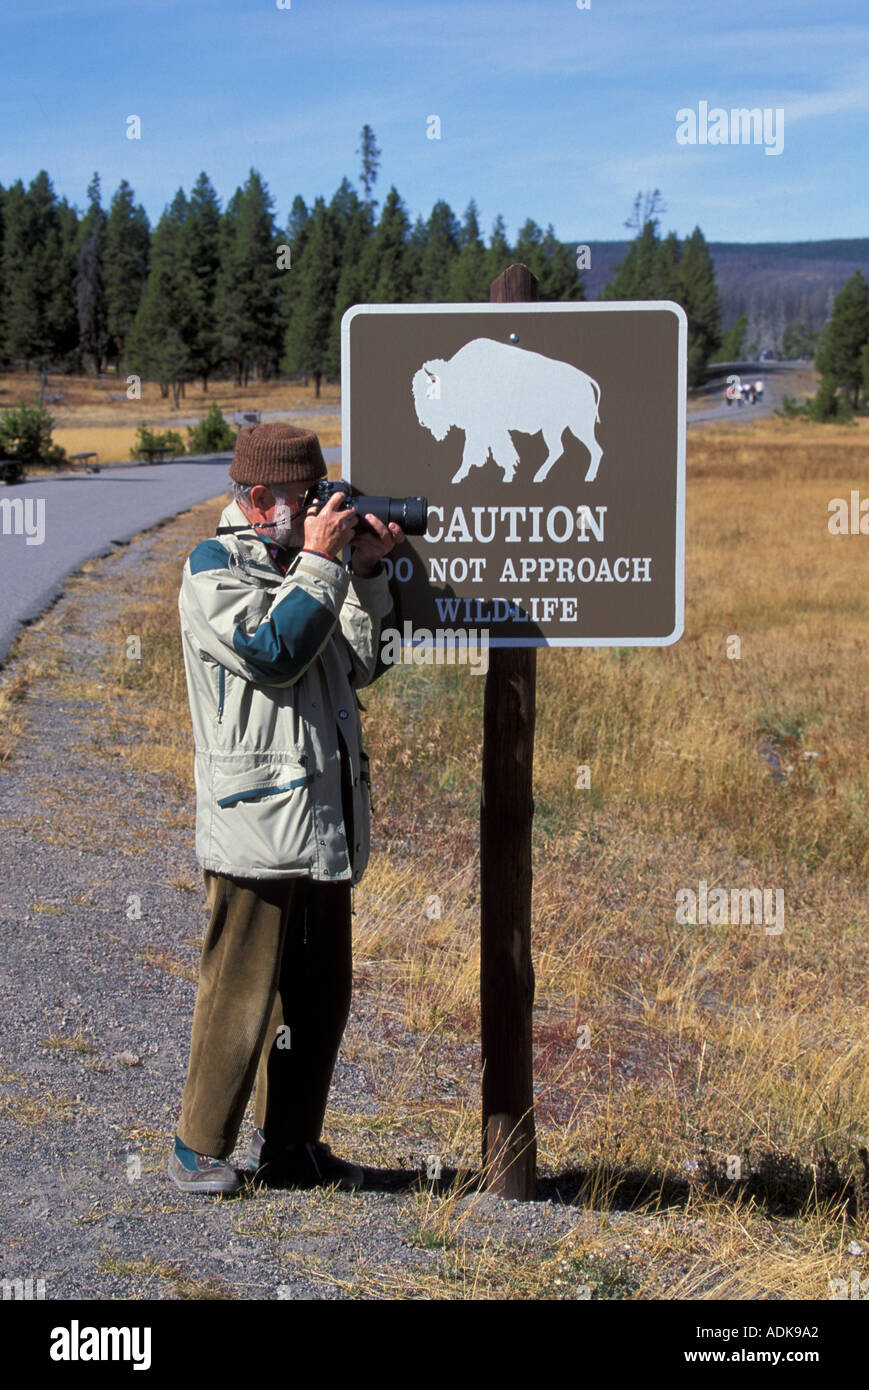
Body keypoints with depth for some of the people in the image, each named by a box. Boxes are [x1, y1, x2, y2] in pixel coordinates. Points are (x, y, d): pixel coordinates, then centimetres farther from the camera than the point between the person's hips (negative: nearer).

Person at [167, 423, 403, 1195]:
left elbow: (361, 665, 15)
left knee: (322, 992, 11)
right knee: (241, 988, -3)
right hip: (255, 819, -8)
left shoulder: (301, 566, 17)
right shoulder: (213, 570, -4)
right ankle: (200, 1147, 10)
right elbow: (273, 652, -18)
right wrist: (321, 565, -12)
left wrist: (367, 574, 5)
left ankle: (291, 1143, 23)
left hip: (325, 823, 8)